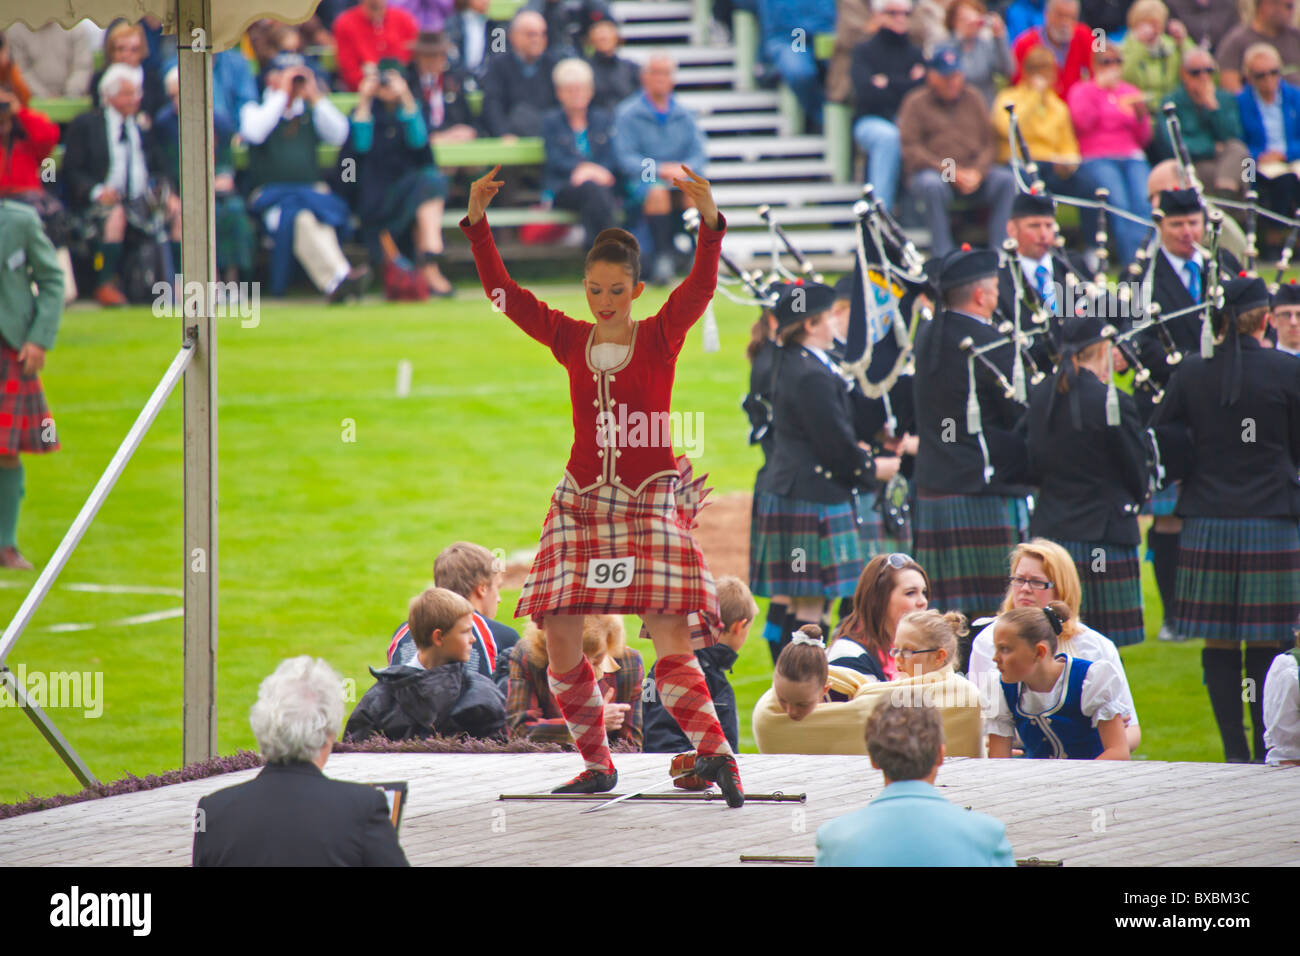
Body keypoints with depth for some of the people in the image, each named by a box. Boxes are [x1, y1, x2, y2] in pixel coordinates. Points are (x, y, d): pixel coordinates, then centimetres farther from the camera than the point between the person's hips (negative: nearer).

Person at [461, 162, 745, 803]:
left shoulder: (661, 338, -2)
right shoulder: (569, 341, 6)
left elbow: (701, 285, -18)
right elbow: (503, 293, 4)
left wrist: (709, 221, -34)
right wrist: (477, 223, -7)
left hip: (649, 501, -4)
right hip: (581, 500, 4)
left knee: (670, 639, -17)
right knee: (560, 640, 0)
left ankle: (713, 751, -17)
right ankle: (596, 765, 14)